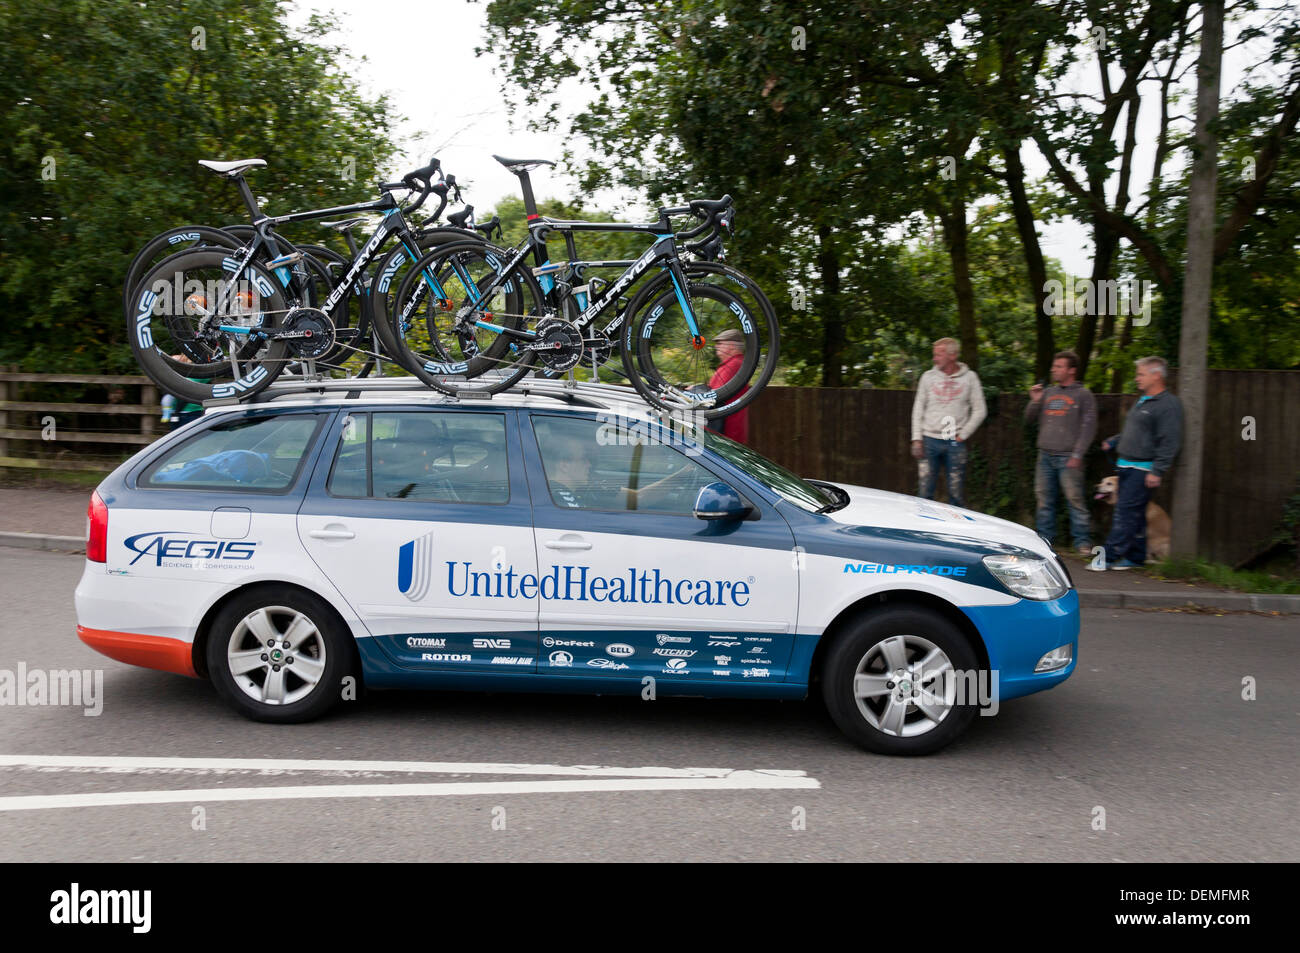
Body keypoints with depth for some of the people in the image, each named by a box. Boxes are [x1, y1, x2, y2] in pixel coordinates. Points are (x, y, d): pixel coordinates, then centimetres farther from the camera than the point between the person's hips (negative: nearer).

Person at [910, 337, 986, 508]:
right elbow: (918, 408, 9)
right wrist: (917, 439, 1)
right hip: (930, 440, 1)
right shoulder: (928, 376, 7)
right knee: (925, 491, -2)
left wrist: (962, 435, -2)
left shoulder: (969, 377, 4)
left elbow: (980, 411, 5)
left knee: (957, 493, 0)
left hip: (955, 443, -1)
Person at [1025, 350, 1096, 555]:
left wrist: (1077, 454, -13)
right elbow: (1029, 419, 19)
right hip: (1045, 456, 5)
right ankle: (1045, 537, 15)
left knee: (1075, 499, -9)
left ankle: (1083, 541, -4)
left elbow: (1088, 427, -5)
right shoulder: (1048, 393, 16)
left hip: (1068, 458, -5)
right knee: (1044, 498, 7)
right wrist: (1035, 402, 1)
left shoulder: (1083, 395, 1)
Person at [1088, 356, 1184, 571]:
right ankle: (1136, 556, 18)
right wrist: (1113, 442, 20)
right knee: (1134, 513, 12)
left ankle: (1110, 556, -12)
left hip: (1144, 469, -9)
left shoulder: (1169, 404, -12)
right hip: (1126, 466, 9)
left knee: (1126, 511, -12)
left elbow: (1169, 442, -18)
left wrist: (1157, 471, -22)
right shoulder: (1142, 401, 19)